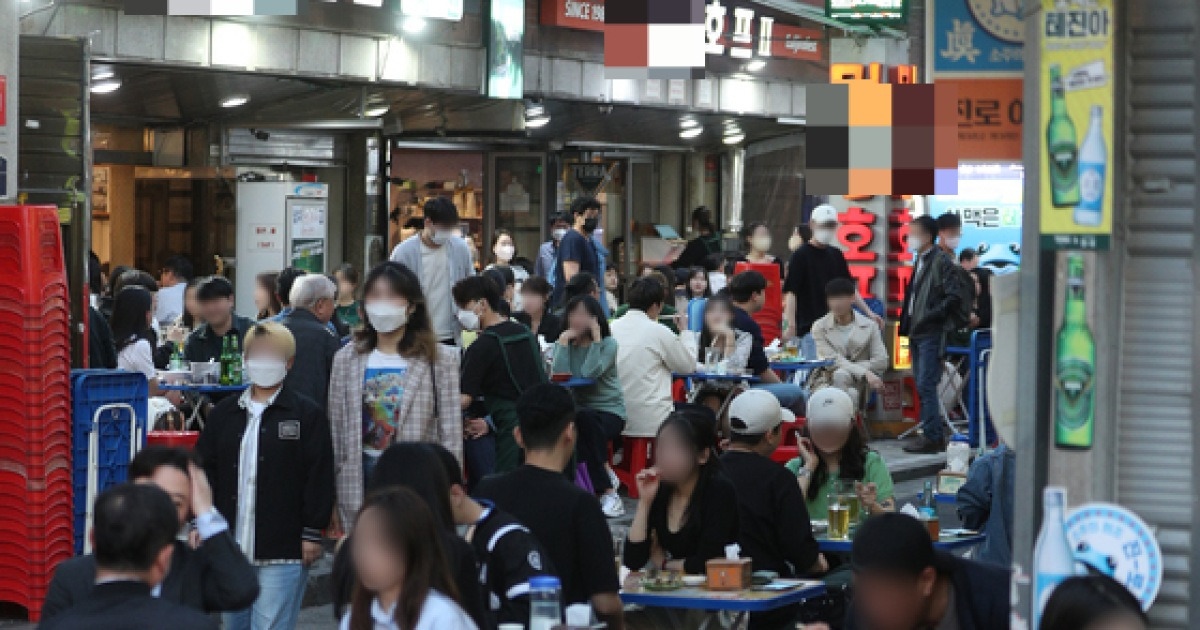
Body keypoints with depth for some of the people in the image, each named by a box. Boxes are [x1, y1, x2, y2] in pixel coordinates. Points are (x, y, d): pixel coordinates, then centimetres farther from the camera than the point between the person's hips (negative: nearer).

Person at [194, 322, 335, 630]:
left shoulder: (307, 414, -1)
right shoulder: (224, 413, 12)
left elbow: (319, 476, -4)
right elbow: (204, 468, 12)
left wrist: (312, 533, -7)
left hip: (283, 551, -5)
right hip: (230, 547, 5)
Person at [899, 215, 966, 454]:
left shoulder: (941, 261, -11)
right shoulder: (919, 261, 16)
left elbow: (953, 296, -16)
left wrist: (931, 316, -18)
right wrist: (906, 323, 14)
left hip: (931, 334, -9)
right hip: (916, 333, 9)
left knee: (926, 385, -10)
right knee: (921, 386, 11)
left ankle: (933, 437, -7)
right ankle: (930, 433, 17)